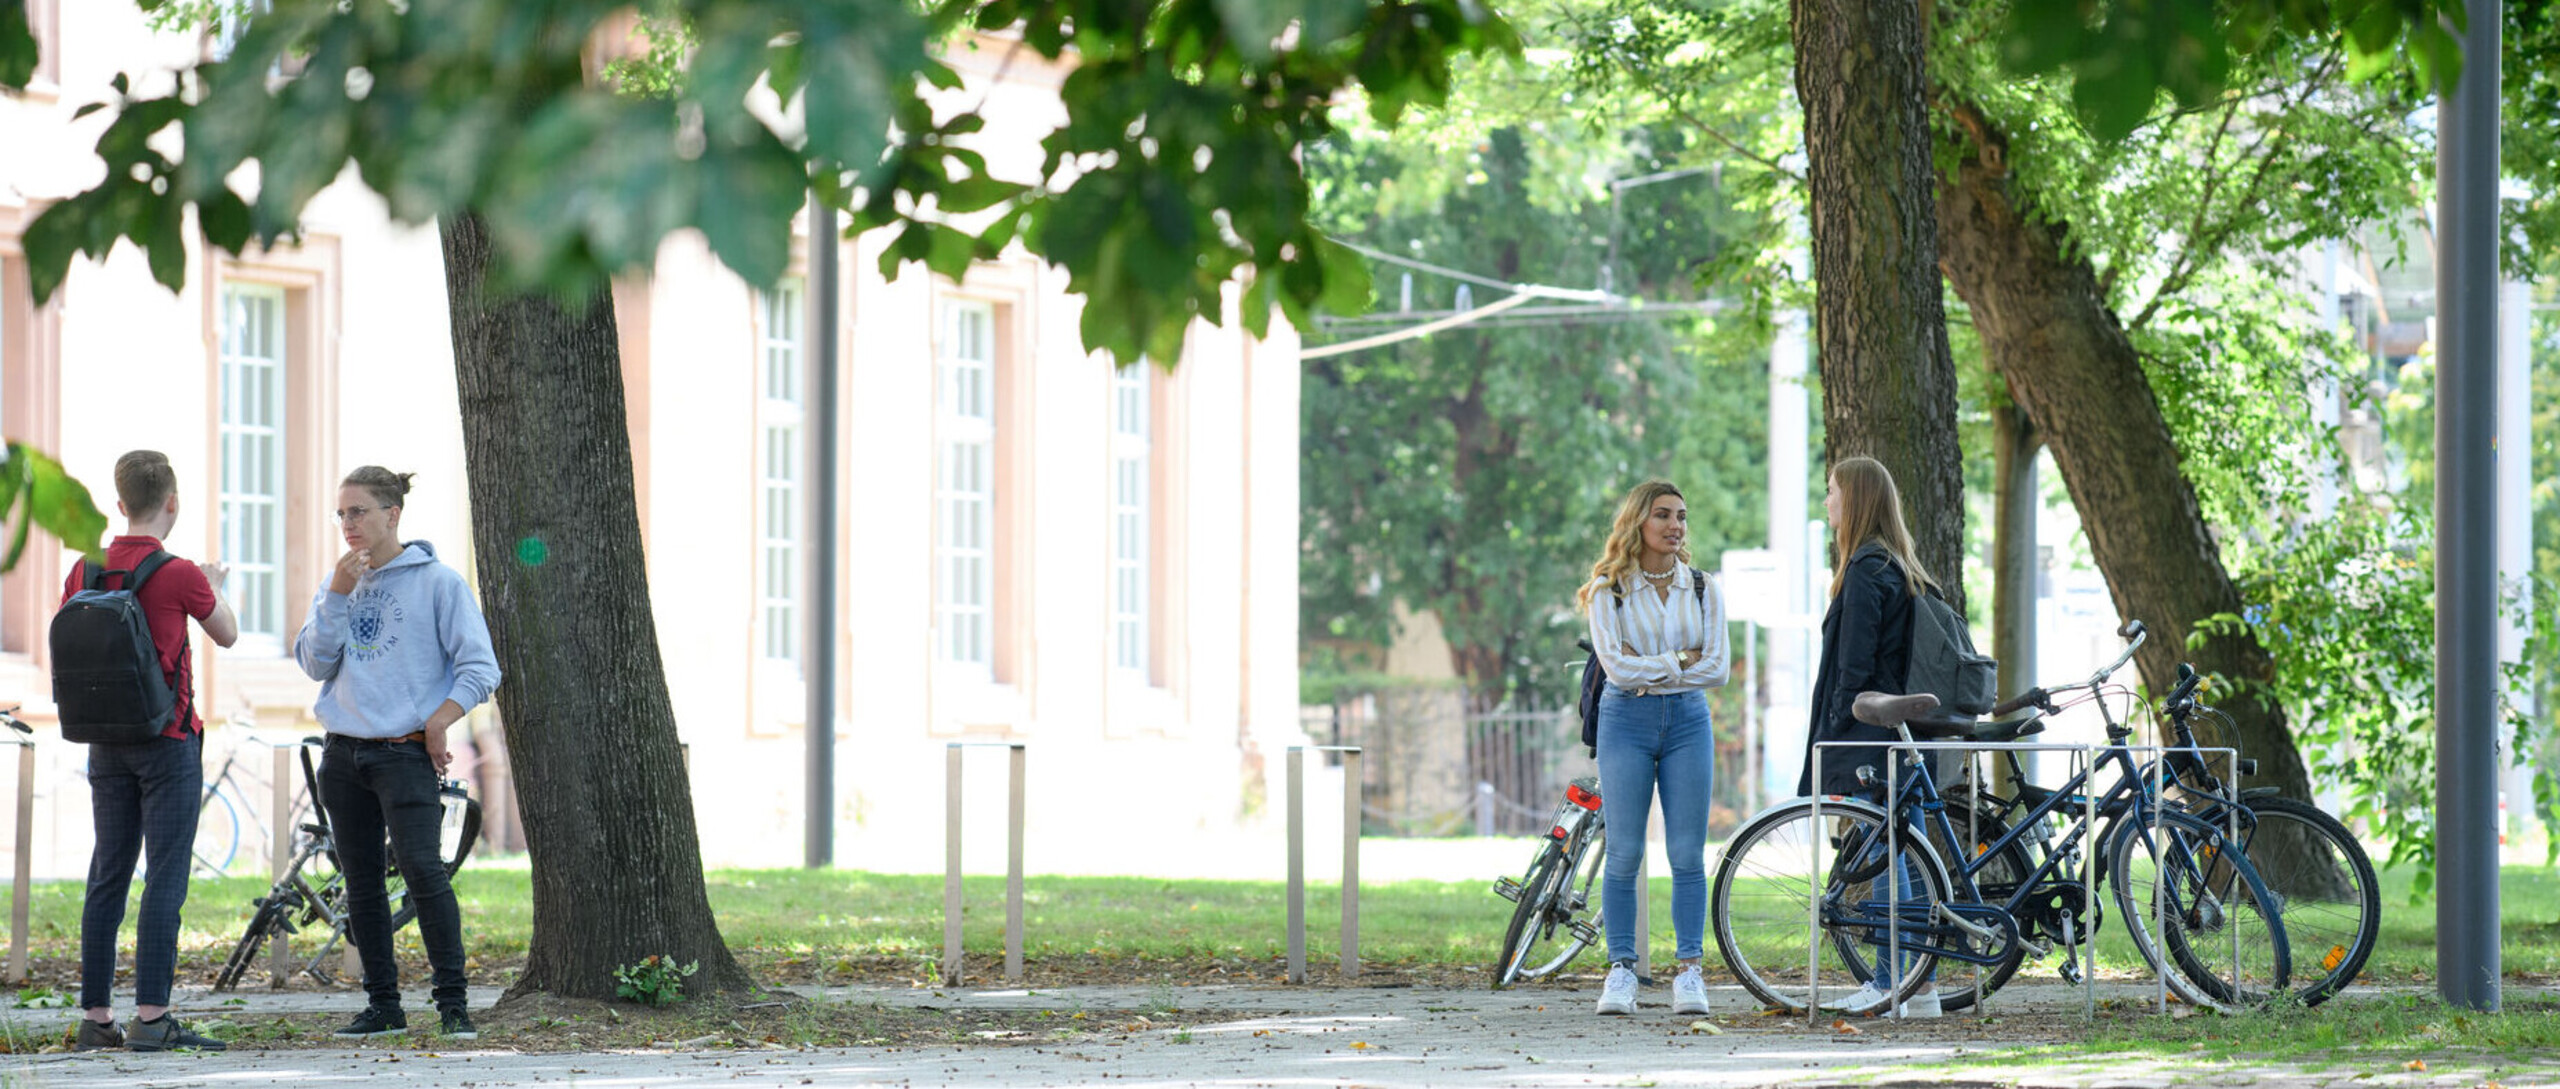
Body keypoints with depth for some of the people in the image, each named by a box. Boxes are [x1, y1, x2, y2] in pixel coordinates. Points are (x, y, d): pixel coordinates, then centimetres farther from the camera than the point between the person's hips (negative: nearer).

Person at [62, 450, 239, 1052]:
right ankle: (152, 1015, -10)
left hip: (107, 746, 5)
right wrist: (216, 588, 26)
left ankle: (95, 1016, 6)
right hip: (169, 742, -5)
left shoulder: (85, 573, 4)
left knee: (107, 878, 7)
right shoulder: (180, 575, -11)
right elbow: (227, 635, 7)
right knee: (165, 877, -5)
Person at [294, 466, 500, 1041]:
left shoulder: (437, 582, -3)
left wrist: (437, 724, -11)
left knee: (422, 869, -17)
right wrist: (338, 595, -6)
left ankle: (453, 1003, -13)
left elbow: (480, 668, -4)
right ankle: (383, 1004, 13)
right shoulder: (338, 582, 13)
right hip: (344, 755, 6)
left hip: (406, 753, -6)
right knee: (361, 883, 6)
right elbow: (315, 663, 3)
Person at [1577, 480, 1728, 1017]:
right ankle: (1621, 971, 3)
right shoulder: (1609, 590, 1)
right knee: (1624, 854, -4)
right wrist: (1680, 660, -9)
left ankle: (1689, 972, 3)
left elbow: (1717, 667, -2)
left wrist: (1649, 671, -7)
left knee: (1687, 855, -2)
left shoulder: (1703, 589, 7)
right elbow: (1616, 665, -11)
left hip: (1688, 718, 2)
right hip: (1626, 719, -2)